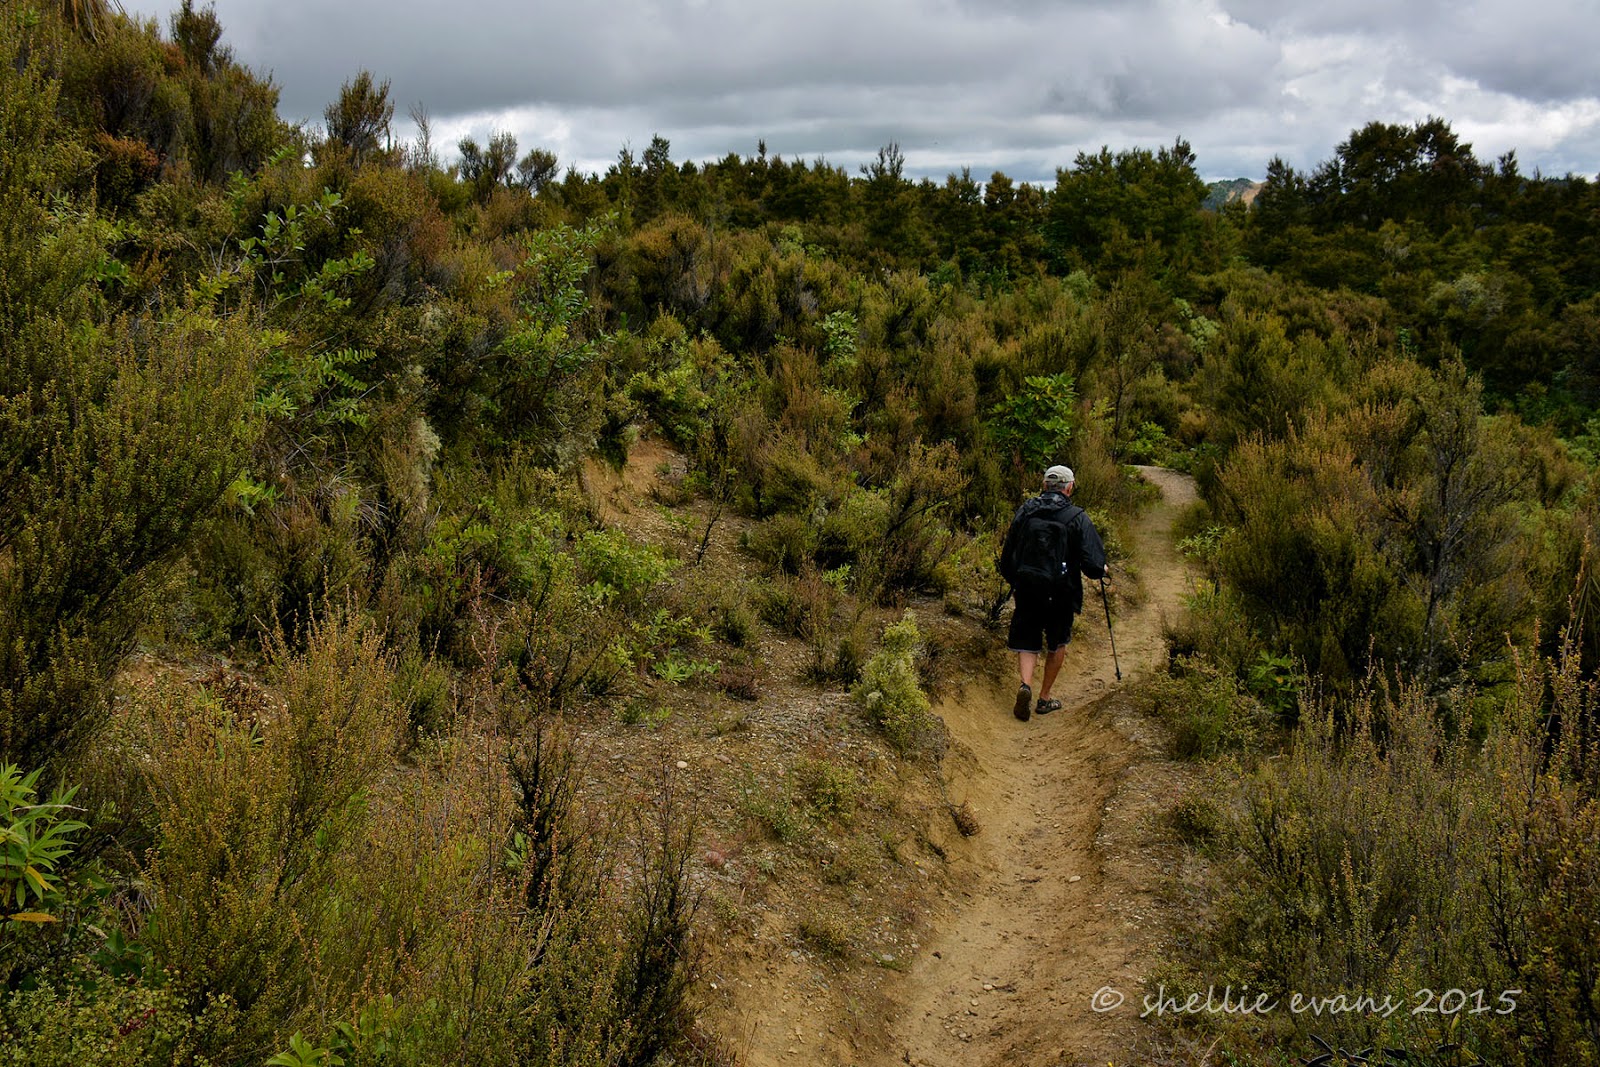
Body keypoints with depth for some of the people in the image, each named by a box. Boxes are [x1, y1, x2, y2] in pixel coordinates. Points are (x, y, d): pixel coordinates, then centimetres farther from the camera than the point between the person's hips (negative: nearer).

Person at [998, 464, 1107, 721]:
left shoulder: (1024, 511, 3)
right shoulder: (1078, 517, -7)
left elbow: (1007, 557, 8)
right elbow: (1093, 564, -12)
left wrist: (1015, 581, 24)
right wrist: (1101, 571, 11)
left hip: (1026, 591, 2)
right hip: (1061, 594, -2)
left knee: (1027, 644, 10)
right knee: (1057, 644, 18)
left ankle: (1026, 684, -17)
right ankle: (1044, 698, 22)